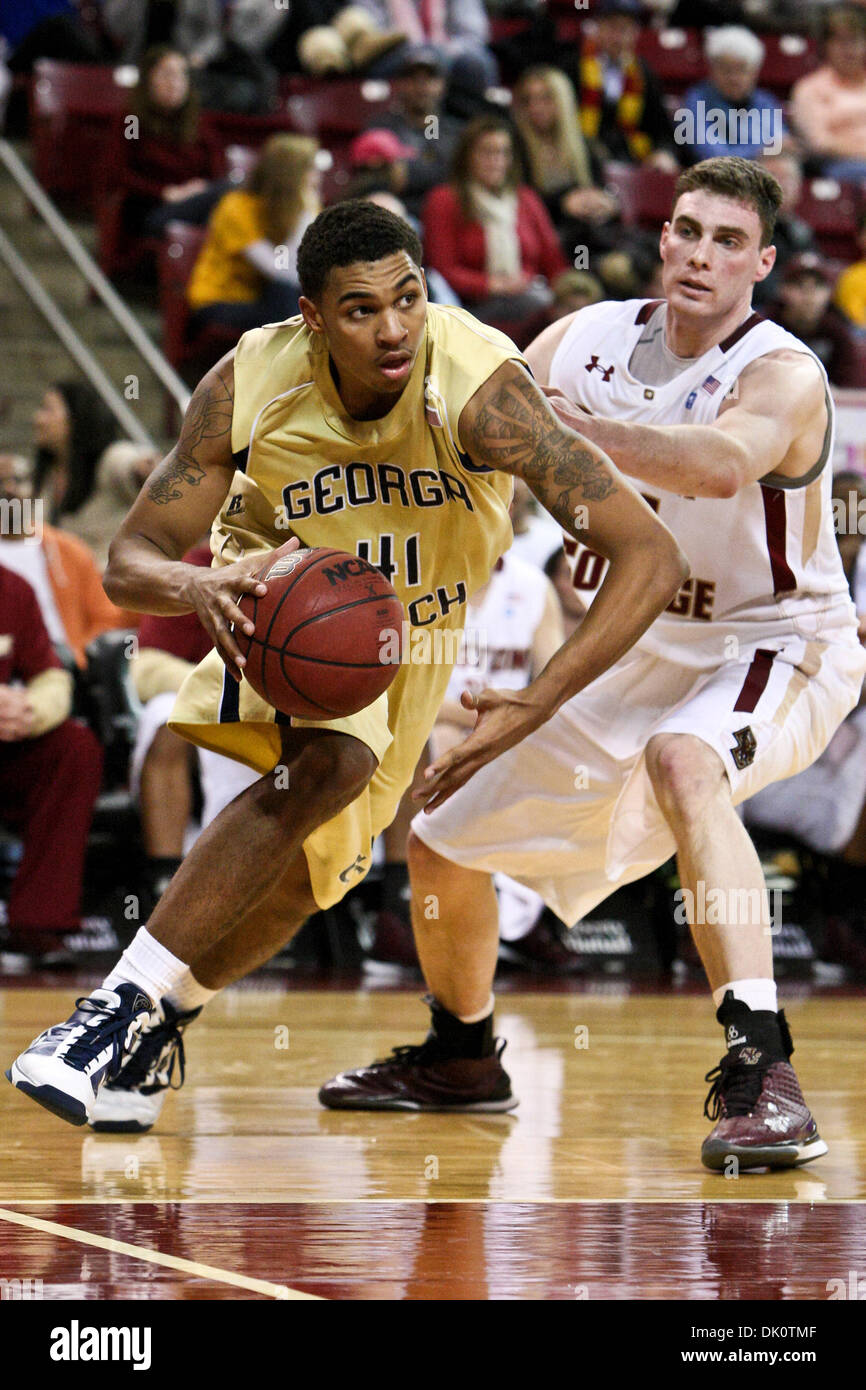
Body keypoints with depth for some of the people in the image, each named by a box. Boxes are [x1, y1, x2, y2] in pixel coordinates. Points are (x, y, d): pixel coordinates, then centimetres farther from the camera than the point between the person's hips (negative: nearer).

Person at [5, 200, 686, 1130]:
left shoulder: (477, 386, -38)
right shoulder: (251, 385, -30)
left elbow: (651, 556, -42)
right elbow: (128, 562, -22)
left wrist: (527, 712, -48)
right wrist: (200, 588, -48)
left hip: (423, 624, 1)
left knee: (313, 863, -2)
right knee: (328, 767, -29)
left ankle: (157, 1018, 22)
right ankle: (122, 1009, -22)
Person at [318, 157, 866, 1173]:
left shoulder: (781, 375, -22)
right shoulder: (586, 340, -4)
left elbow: (722, 463, -44)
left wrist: (566, 422, -48)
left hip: (772, 649, -7)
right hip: (628, 651, 7)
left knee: (681, 758, -41)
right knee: (443, 842, 10)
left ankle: (761, 1074, -45)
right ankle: (461, 1057, 39)